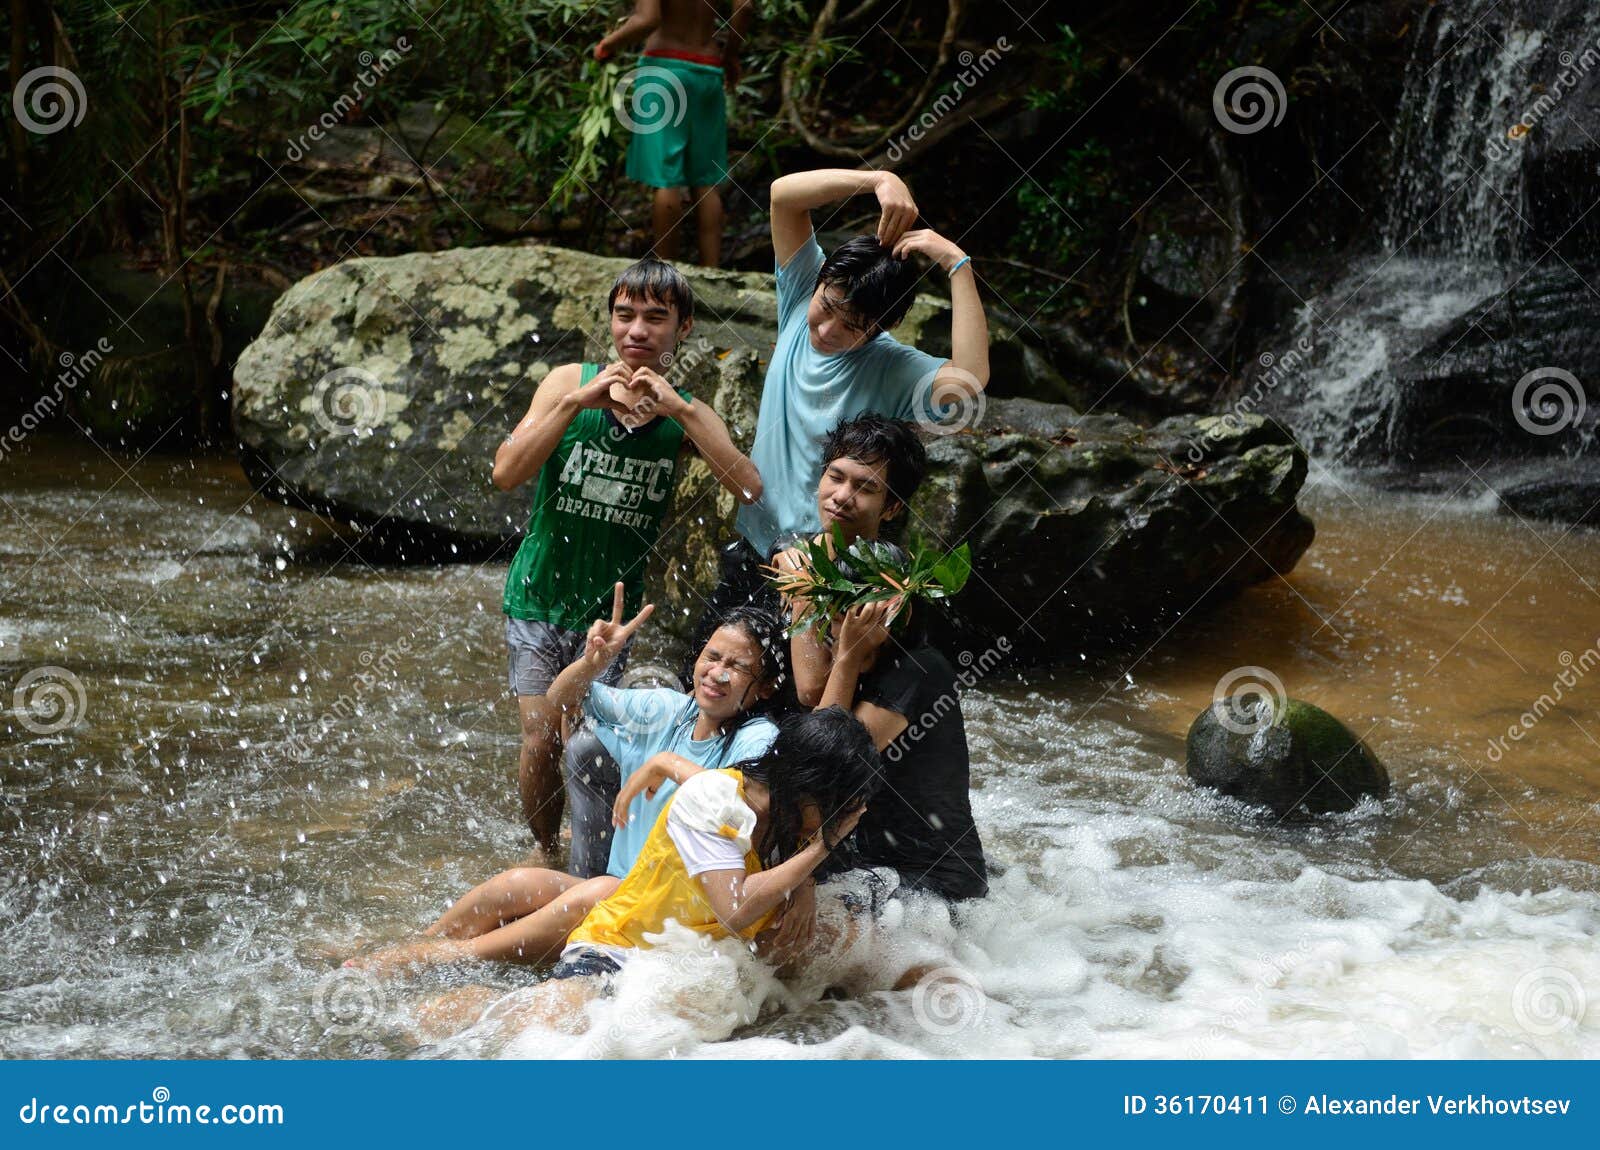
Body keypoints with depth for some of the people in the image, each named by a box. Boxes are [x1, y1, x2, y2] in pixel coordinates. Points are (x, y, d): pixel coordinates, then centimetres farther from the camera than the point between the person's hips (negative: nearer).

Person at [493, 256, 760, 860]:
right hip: (539, 591, 0)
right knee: (541, 737, -7)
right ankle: (546, 854, 17)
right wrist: (577, 402, -27)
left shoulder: (688, 415, -4)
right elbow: (506, 474, -17)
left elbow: (751, 490, -21)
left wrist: (678, 408, -28)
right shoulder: (571, 381, -6)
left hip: (611, 606, 1)